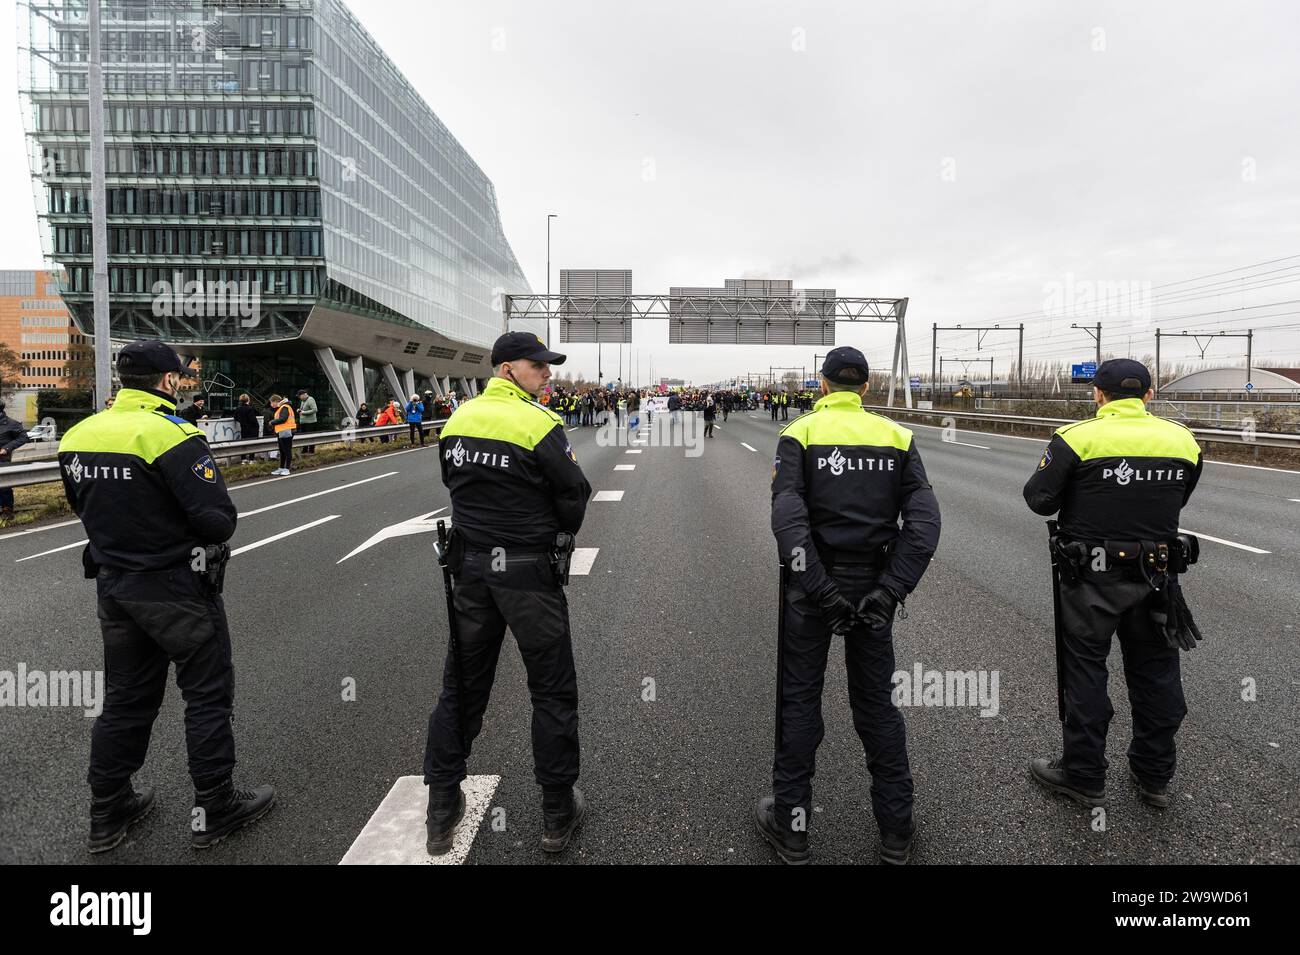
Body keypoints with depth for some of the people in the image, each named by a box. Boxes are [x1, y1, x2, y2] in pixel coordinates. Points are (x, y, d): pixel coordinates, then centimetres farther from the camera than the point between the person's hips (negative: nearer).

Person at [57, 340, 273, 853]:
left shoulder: (78, 435, 2)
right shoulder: (172, 434, -21)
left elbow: (83, 506, 15)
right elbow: (219, 521, -23)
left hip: (113, 585, 7)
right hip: (177, 589, -7)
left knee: (126, 697, 20)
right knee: (208, 695, 8)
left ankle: (108, 812, 31)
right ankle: (215, 809, 18)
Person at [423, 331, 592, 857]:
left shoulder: (458, 418, 3)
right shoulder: (539, 424, -16)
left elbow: (455, 483, 12)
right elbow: (575, 497, -10)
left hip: (470, 568, 6)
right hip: (529, 571, -6)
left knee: (462, 685, 17)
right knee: (552, 693, 9)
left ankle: (442, 811, 28)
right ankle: (558, 814, 22)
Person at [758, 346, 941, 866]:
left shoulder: (800, 434, -7)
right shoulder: (896, 436, 1)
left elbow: (788, 519, -19)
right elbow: (924, 520, -7)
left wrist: (820, 590, -18)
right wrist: (890, 591, -11)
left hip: (810, 587, -2)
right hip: (872, 585, 3)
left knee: (799, 702, 10)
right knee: (876, 703, 16)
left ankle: (791, 827, 23)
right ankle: (896, 831, 27)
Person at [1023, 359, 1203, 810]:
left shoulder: (1077, 438, -14)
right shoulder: (1183, 441, 1)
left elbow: (1039, 499, -12)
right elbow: (1175, 501, 12)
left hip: (1092, 577, -4)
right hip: (1157, 575, 5)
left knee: (1085, 672, 8)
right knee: (1155, 673, 16)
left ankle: (1083, 776, 19)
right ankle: (1154, 776, 30)